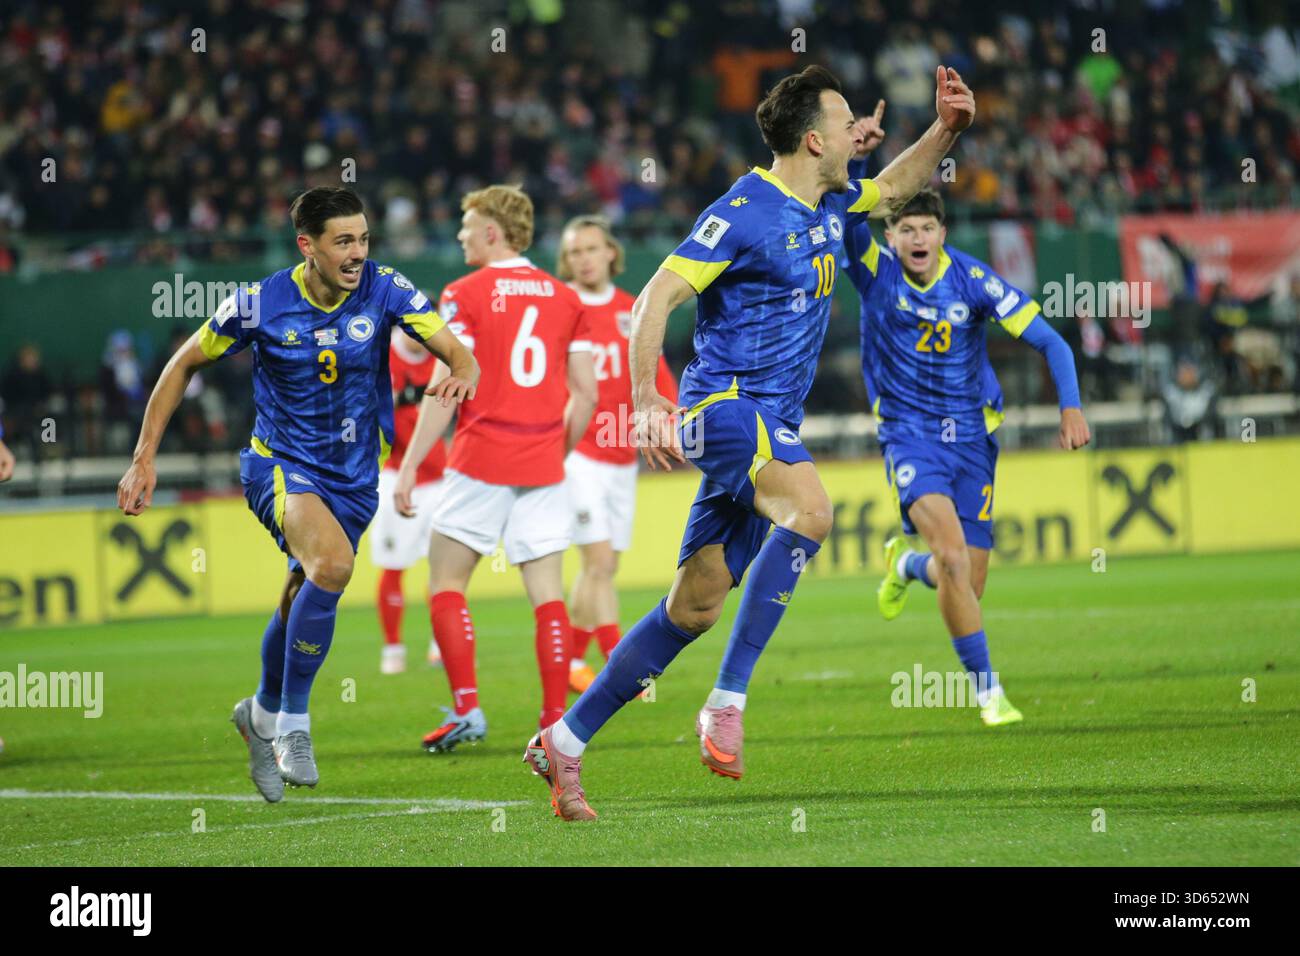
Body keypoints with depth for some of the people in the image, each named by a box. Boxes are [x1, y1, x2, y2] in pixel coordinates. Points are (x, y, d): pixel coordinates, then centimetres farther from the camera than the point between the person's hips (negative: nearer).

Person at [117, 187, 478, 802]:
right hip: (280, 463, -3)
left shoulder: (386, 291, -9)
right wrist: (144, 459, -2)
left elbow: (455, 351, -15)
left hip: (354, 476, 3)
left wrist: (461, 373, -41)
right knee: (333, 563, -30)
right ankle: (293, 723, -16)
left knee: (302, 605, 10)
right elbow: (185, 364, 1)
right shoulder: (260, 304, -12)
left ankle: (262, 716, 42)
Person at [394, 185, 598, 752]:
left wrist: (409, 465, -10)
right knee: (548, 593, 4)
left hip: (481, 463, -4)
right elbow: (586, 393, 7)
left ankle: (466, 709, -4)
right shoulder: (565, 298, 9)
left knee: (446, 584, 5)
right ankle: (556, 717, -2)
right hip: (544, 469, 4)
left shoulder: (465, 295, -5)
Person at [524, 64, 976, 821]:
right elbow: (658, 295, -15)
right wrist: (646, 400, -24)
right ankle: (727, 702, -32)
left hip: (773, 424, 9)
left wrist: (948, 128, 18)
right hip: (728, 404, -9)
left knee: (695, 606, 8)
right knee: (810, 510, -34)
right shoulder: (746, 212, -12)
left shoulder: (832, 206, 13)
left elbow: (893, 190, 35)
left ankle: (564, 743, 15)